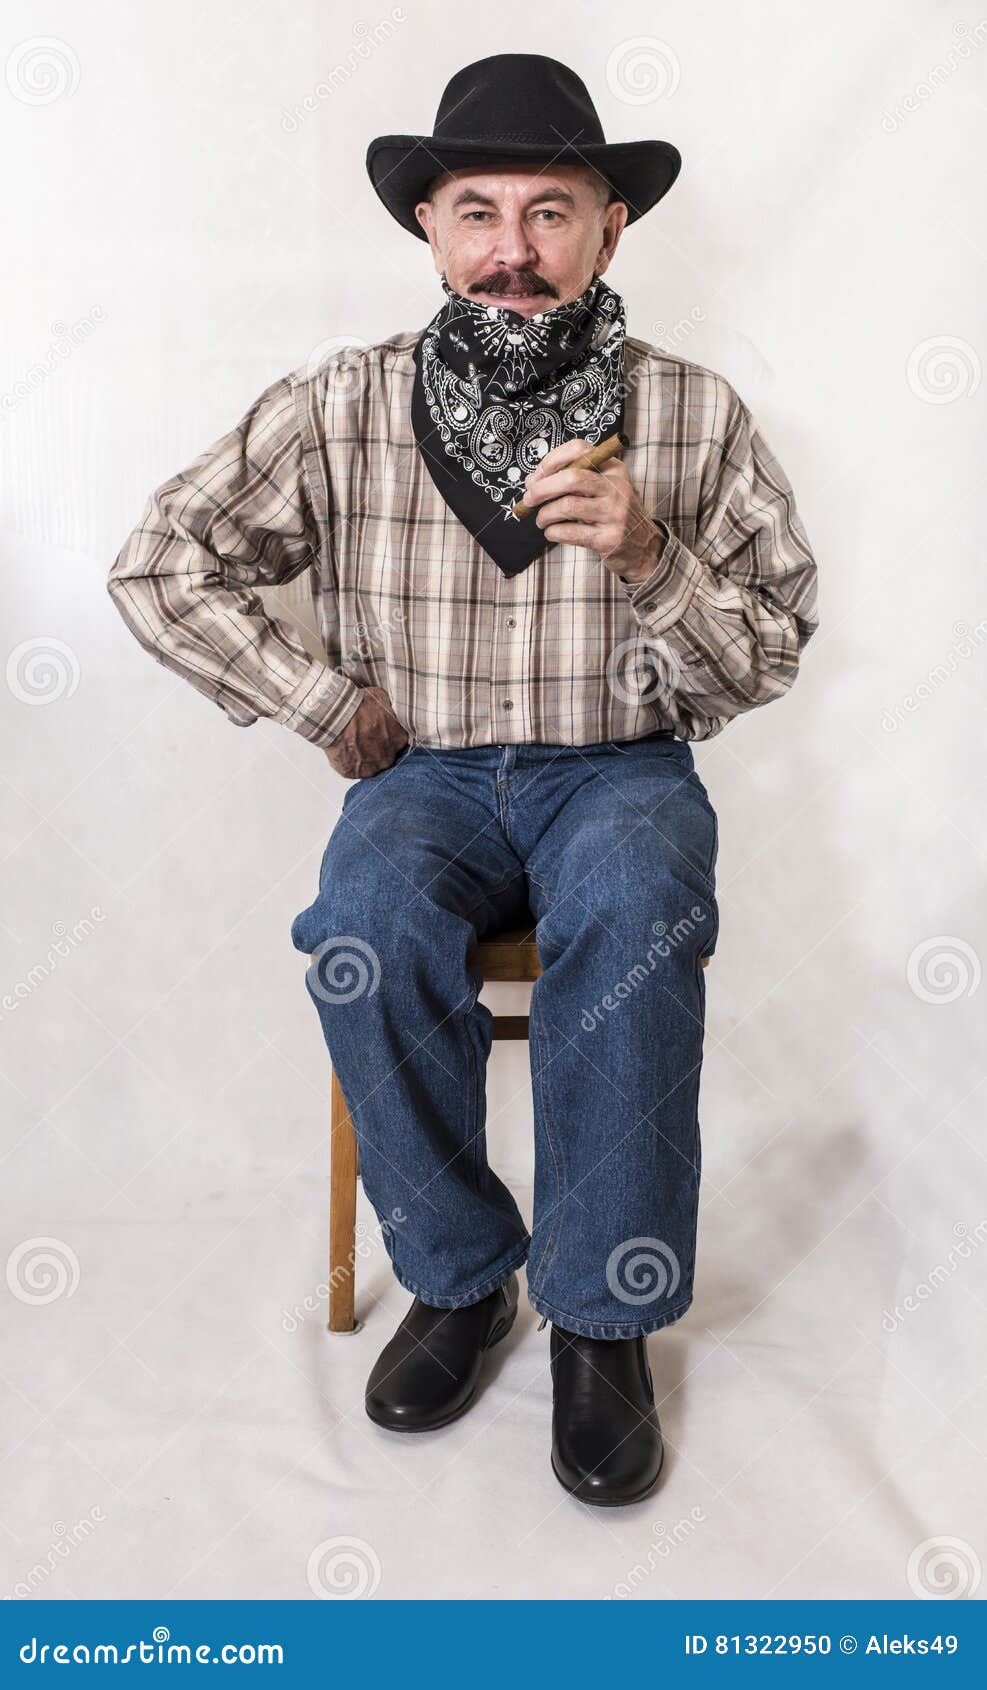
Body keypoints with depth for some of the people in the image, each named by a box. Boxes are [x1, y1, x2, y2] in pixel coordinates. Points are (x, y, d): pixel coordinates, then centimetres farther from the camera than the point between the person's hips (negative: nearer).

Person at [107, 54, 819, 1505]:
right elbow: (158, 568, 3)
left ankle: (604, 1314, -16)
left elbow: (768, 661, 2)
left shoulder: (695, 414, 1)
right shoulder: (343, 407, -1)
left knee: (634, 915, -34)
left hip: (620, 768, 0)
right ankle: (459, 1275, -7)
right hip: (426, 774, 1)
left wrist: (649, 558, -18)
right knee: (369, 928, -32)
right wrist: (325, 699, -3)